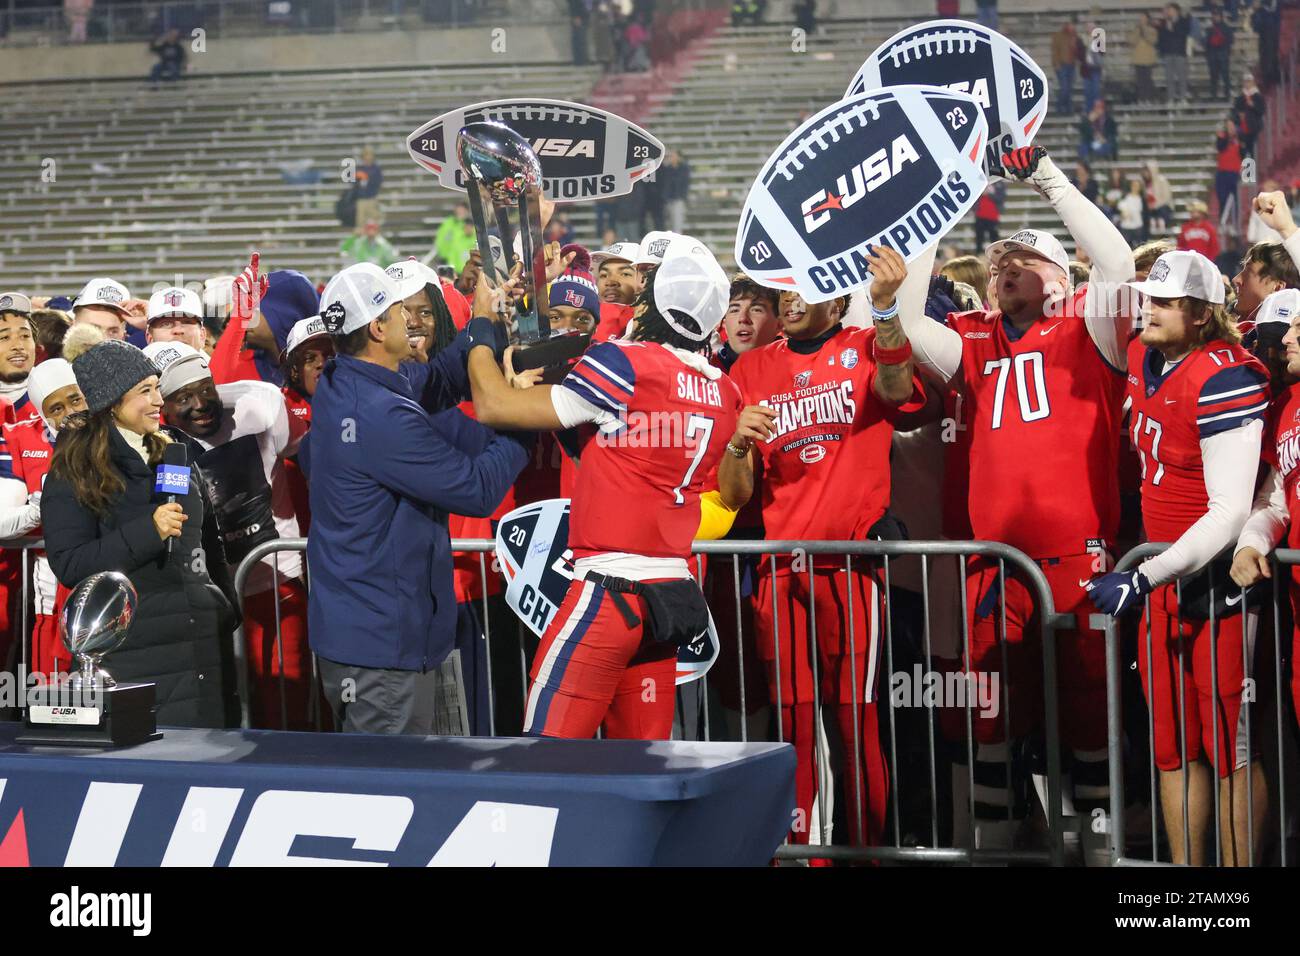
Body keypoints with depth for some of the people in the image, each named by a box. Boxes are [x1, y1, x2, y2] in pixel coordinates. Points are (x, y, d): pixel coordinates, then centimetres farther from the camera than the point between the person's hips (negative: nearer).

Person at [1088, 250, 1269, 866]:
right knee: (1173, 744, 12)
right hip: (1165, 571, 8)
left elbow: (1229, 512, -23)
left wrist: (1143, 580, -26)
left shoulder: (1225, 378, -19)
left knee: (1229, 745, -3)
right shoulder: (1143, 360, 6)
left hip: (1219, 578, -8)